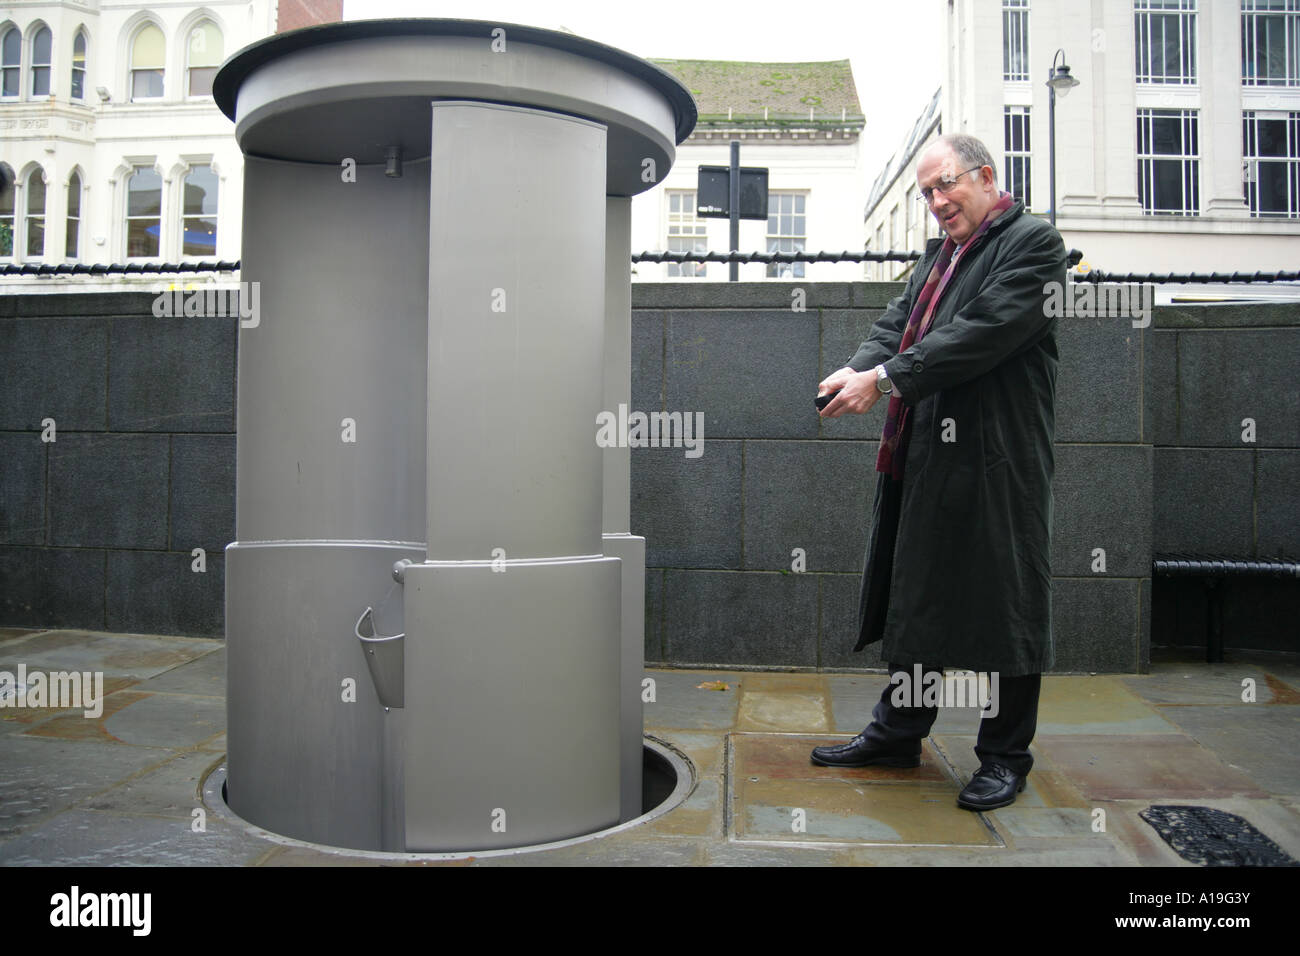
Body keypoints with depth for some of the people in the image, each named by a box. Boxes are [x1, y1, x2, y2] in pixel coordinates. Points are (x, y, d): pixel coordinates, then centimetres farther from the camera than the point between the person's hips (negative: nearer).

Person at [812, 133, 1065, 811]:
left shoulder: (1032, 241, -5)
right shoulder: (939, 253, 20)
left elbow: (982, 333, -18)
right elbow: (898, 321, 11)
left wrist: (885, 380, -21)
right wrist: (858, 370, -10)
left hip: (994, 457, -8)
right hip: (923, 455, 8)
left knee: (1003, 601, 2)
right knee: (915, 595, 14)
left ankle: (1006, 755, 17)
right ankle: (898, 734, 28)